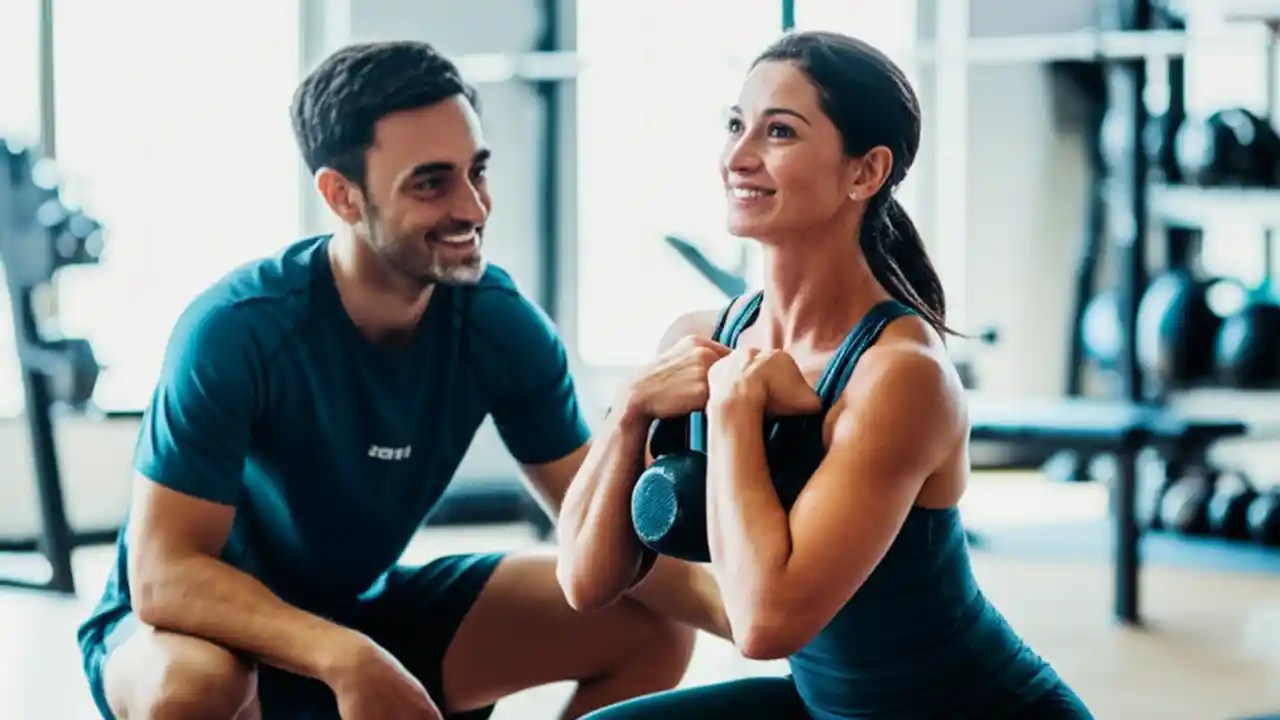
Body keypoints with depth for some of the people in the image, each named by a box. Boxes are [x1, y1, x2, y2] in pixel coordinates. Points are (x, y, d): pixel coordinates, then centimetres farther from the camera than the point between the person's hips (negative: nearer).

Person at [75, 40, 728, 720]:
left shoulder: (501, 324, -14)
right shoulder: (235, 330, -28)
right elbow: (163, 574, -31)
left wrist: (732, 603, -33)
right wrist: (346, 657, -45)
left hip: (368, 610, 5)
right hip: (207, 625, -5)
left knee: (651, 626, -8)